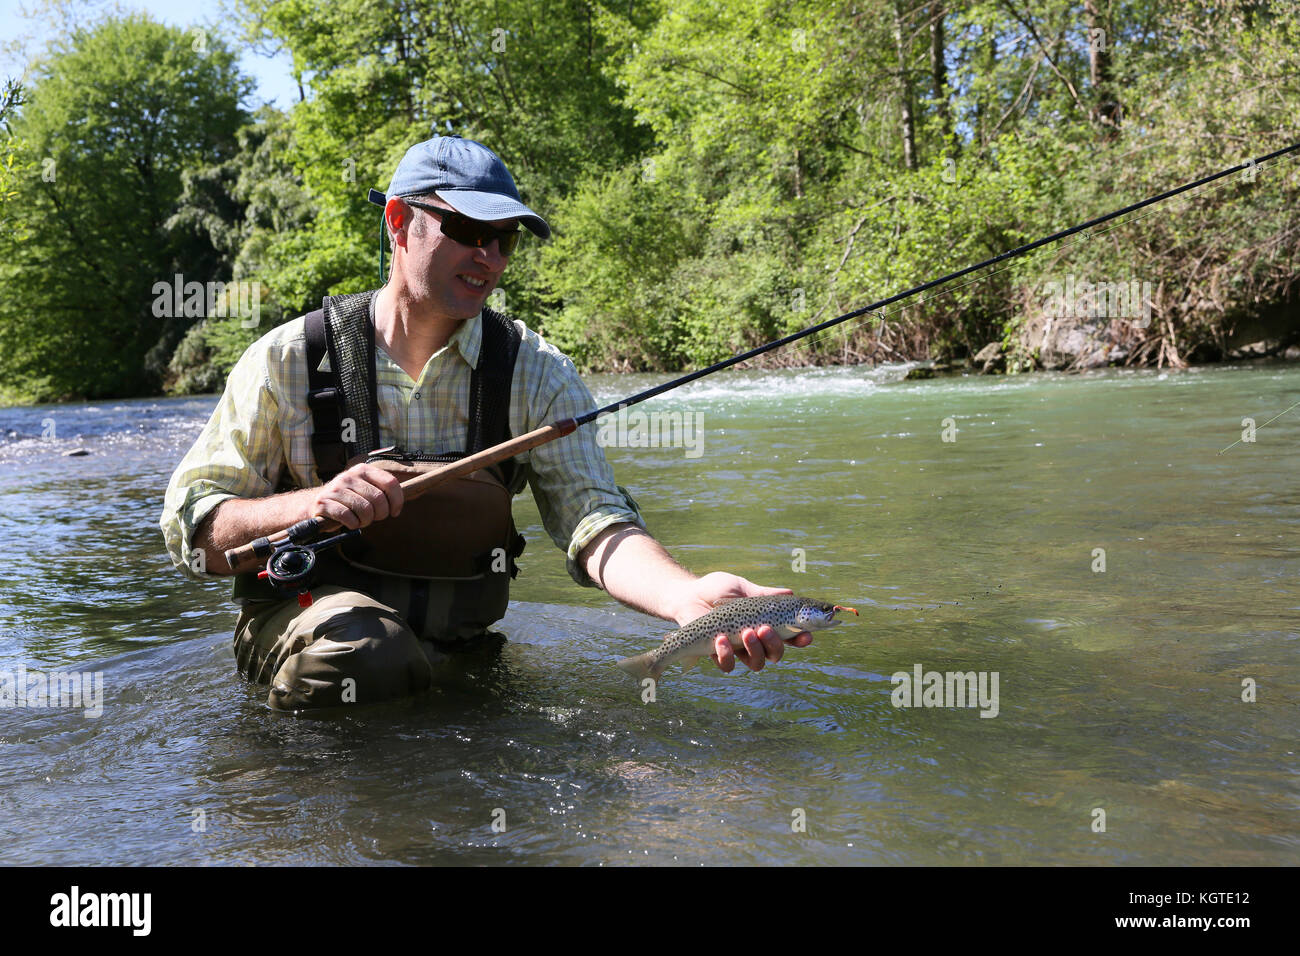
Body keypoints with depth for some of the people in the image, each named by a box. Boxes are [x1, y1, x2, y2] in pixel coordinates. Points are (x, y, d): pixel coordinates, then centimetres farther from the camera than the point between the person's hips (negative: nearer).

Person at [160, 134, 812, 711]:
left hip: (461, 640, 4)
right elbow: (190, 530, -6)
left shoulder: (536, 373, -3)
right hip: (307, 616, -3)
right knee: (363, 652, -32)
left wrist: (687, 596, -36)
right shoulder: (288, 360, -7)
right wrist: (312, 504, -27)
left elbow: (593, 519, -15)